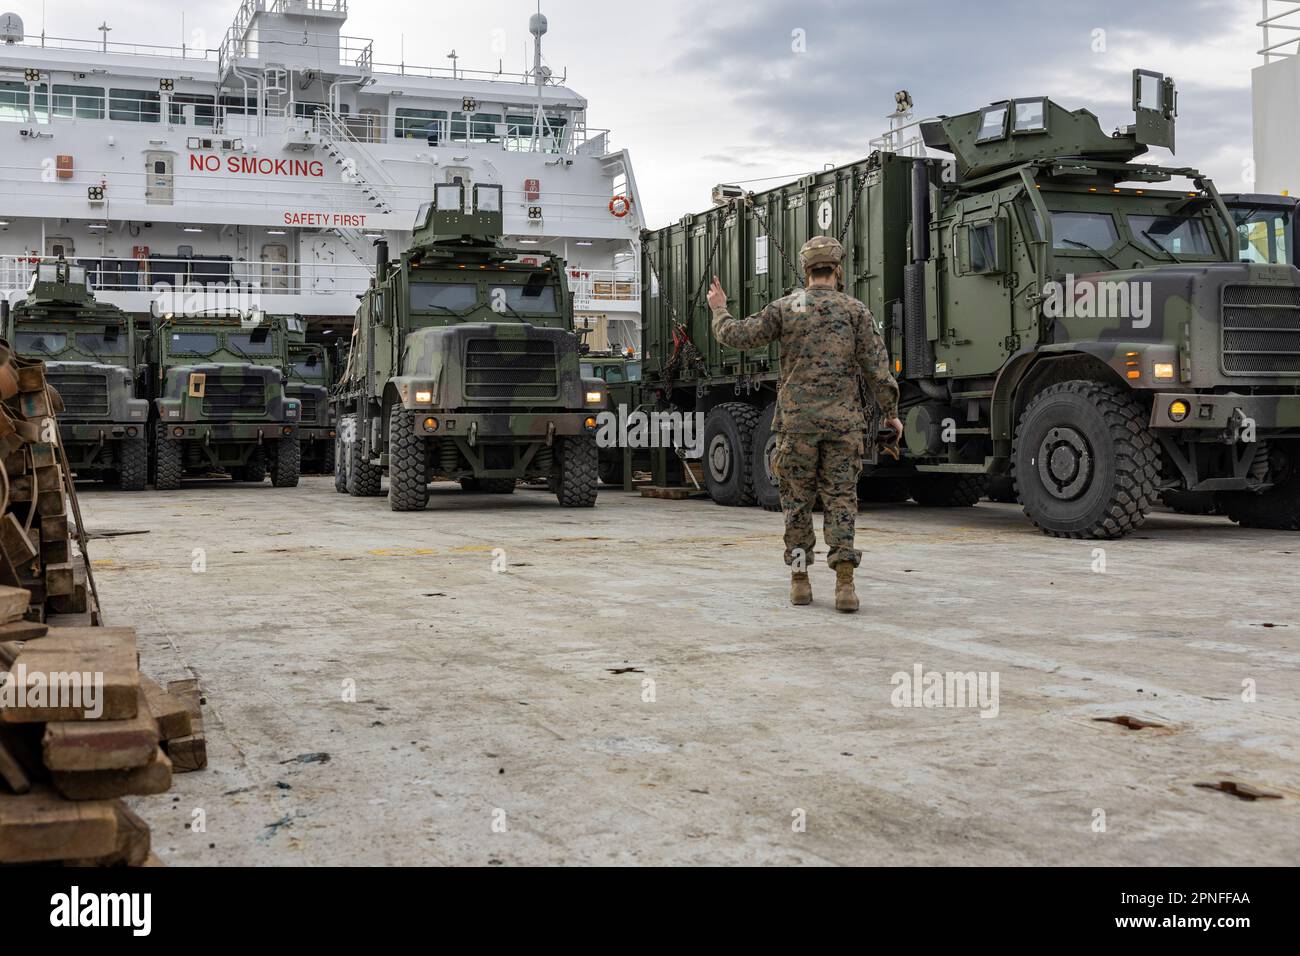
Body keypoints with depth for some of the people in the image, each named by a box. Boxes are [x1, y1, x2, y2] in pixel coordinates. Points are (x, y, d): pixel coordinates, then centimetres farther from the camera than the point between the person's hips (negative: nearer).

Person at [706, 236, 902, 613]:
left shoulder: (785, 308, 3)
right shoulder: (855, 311, 3)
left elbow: (737, 335, 2)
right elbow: (877, 368, 0)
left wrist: (719, 310, 21)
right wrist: (891, 413, 10)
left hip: (798, 421, 0)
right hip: (843, 422, 0)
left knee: (797, 501, 11)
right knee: (841, 500, 2)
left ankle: (800, 581, 14)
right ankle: (844, 583, -10)